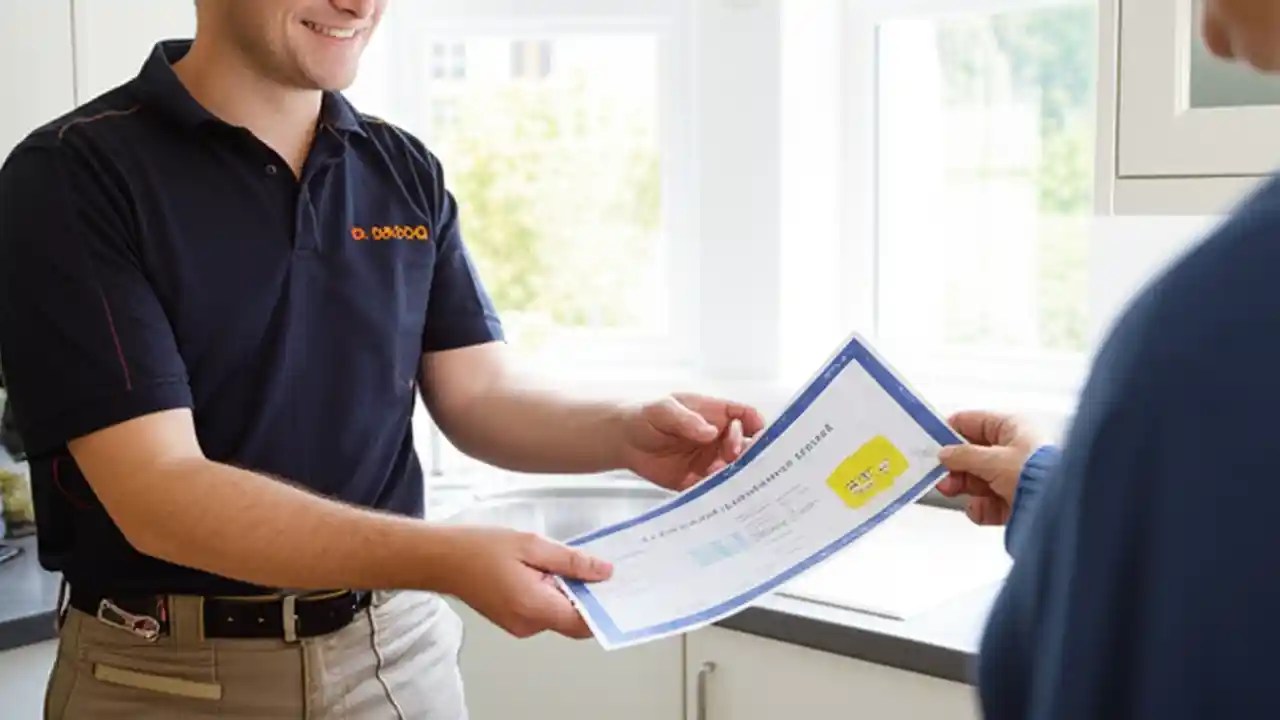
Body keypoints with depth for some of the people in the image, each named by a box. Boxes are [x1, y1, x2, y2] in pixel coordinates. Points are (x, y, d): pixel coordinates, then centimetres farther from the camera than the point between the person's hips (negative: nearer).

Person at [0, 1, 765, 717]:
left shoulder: (406, 172, 2)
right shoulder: (72, 176, -15)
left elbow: (479, 394, 2)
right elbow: (157, 493, -22)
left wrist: (624, 433, -19)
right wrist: (445, 558, -33)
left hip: (401, 648, 5)